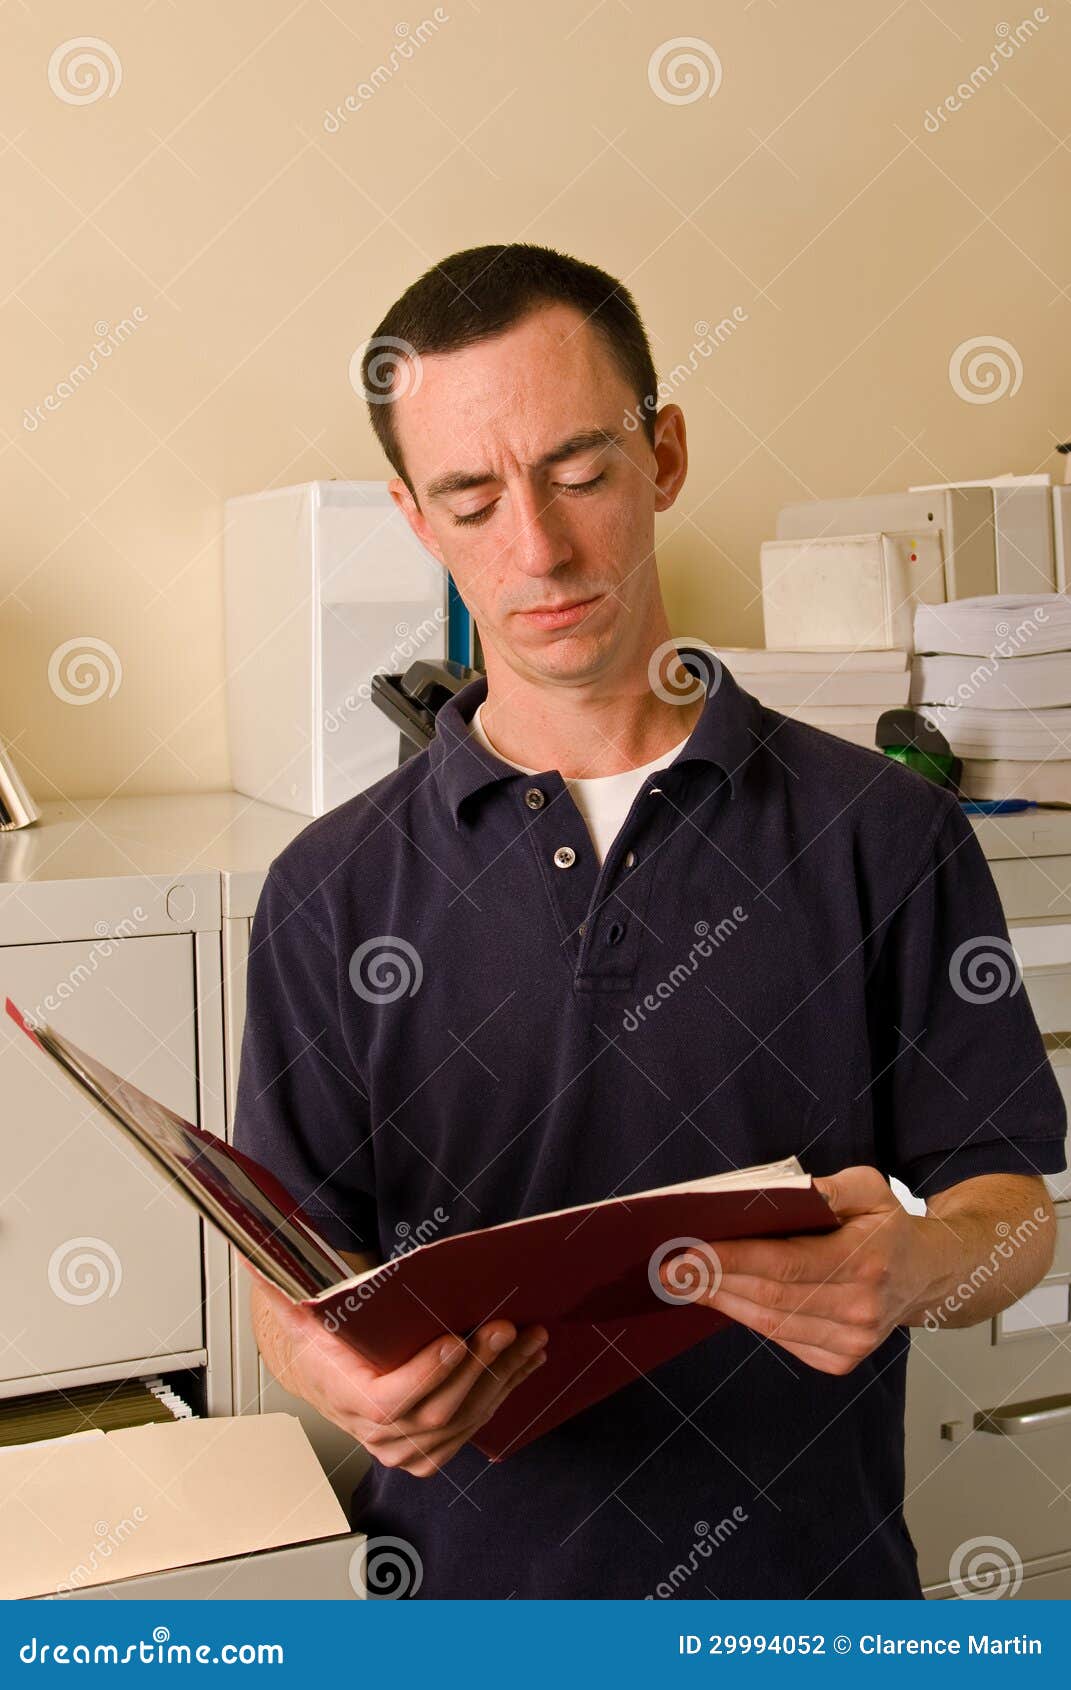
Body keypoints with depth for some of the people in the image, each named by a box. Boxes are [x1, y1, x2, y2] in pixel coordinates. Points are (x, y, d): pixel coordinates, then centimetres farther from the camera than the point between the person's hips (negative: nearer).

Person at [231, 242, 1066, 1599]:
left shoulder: (885, 836, -6)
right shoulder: (335, 893, -3)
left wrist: (917, 1267, -26)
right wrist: (348, 1375, -25)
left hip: (811, 1574, 0)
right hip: (469, 1578, 1)